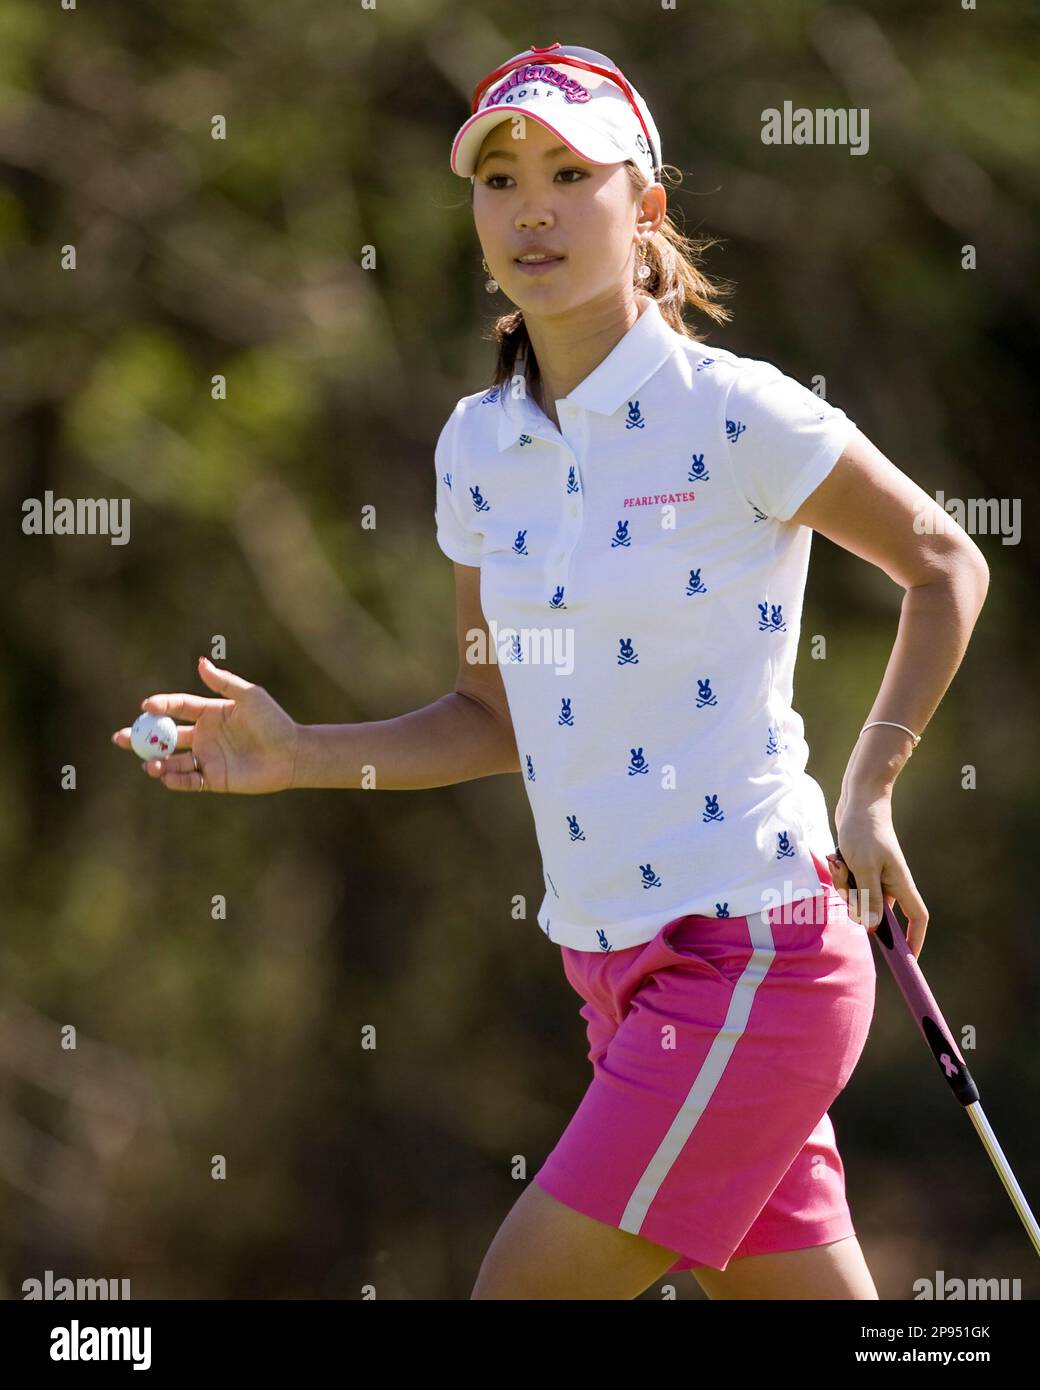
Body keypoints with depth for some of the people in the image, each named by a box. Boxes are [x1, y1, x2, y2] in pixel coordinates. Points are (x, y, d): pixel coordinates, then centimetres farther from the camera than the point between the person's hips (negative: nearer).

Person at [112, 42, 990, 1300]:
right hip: (615, 966, 6)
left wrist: (866, 793, -3)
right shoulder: (477, 445, 8)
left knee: (522, 1288, -10)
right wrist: (299, 757, 4)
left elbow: (946, 565, 2)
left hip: (750, 951, -6)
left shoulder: (737, 417, -11)